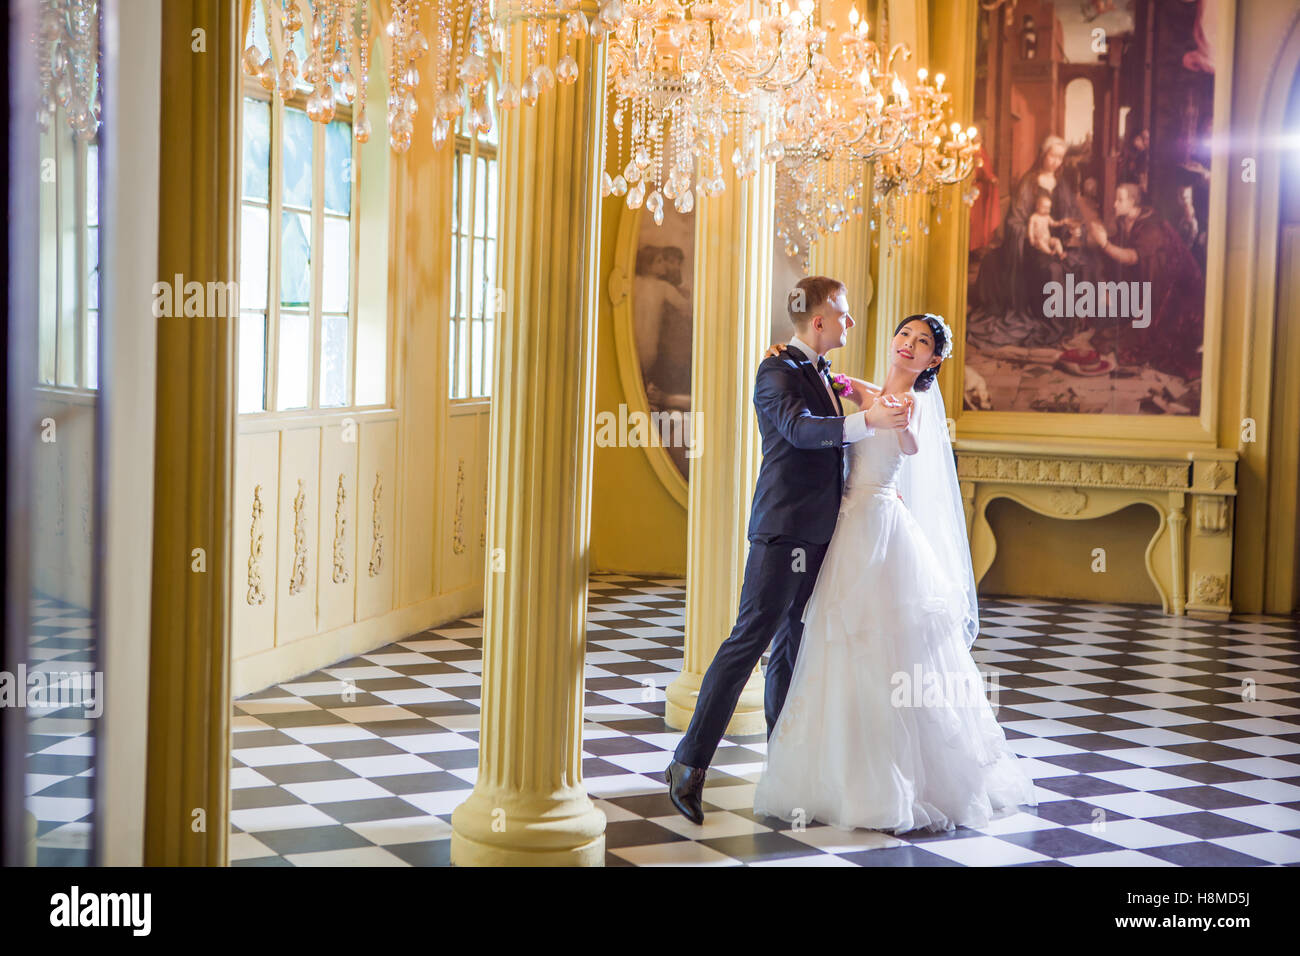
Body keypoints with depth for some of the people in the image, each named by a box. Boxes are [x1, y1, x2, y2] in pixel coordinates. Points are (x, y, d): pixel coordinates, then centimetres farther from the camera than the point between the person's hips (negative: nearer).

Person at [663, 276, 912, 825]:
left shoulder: (820, 373, 19)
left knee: (794, 648, 11)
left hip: (818, 532, 9)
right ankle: (690, 763, -8)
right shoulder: (777, 372, -9)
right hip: (784, 530, -9)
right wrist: (867, 420, -38)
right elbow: (800, 429, -28)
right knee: (750, 640, -11)